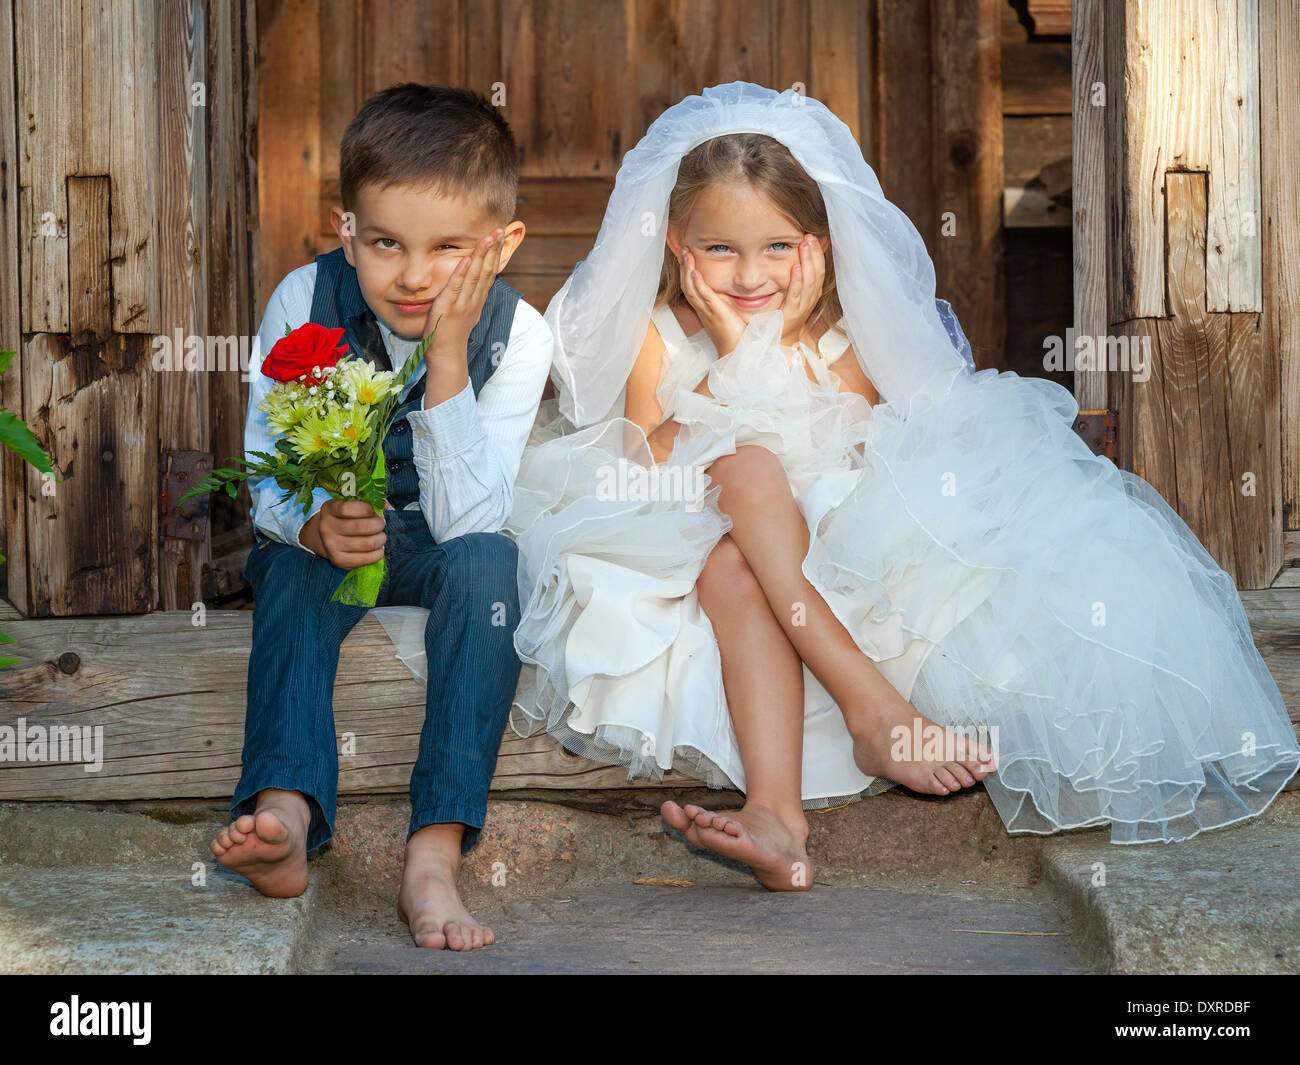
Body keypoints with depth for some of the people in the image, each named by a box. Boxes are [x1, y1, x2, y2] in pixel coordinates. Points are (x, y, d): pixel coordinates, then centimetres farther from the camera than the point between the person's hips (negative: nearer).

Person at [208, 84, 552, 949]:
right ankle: (286, 812, -51)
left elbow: (465, 519, -26)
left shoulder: (516, 336, -18)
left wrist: (448, 358, -34)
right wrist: (312, 522, -33)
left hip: (440, 548, -1)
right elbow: (265, 470, -9)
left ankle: (437, 852, -43)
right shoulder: (304, 302, -15)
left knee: (487, 561, -33)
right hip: (325, 534, 1)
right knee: (295, 565, -32)